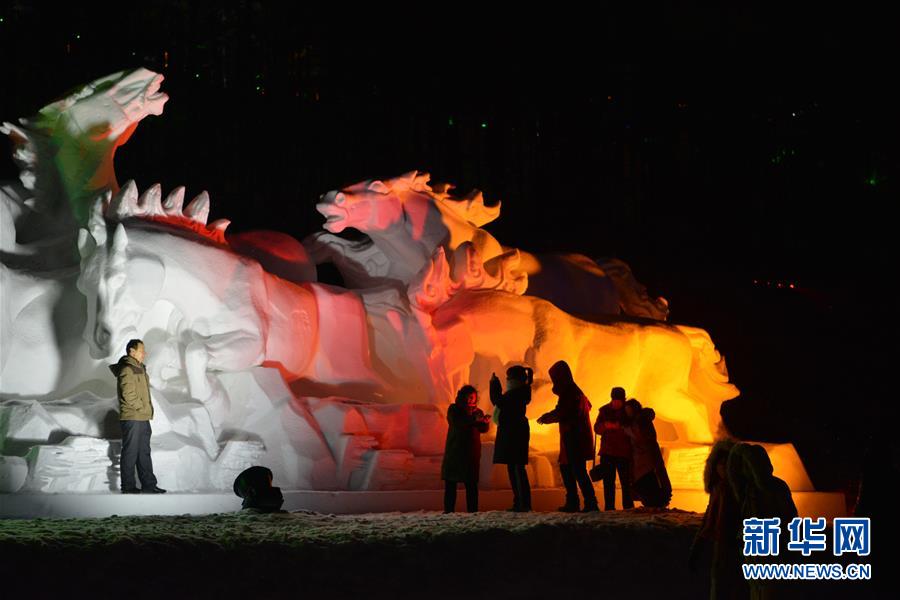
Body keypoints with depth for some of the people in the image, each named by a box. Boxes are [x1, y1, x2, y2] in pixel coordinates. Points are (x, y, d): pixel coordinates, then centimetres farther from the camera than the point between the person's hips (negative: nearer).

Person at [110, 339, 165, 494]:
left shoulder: (139, 369, 17)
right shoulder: (126, 370, -14)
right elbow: (128, 395, -21)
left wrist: (148, 409, 11)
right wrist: (143, 408, -12)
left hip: (143, 418, 10)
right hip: (131, 418, -10)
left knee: (144, 452, 12)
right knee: (130, 453, -3)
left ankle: (149, 485, 18)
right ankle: (128, 487, 4)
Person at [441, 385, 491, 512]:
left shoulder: (477, 411, 11)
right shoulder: (453, 409, 5)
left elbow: (483, 429, -1)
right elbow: (456, 422, -14)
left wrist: (485, 422, -25)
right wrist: (474, 420, -27)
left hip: (471, 452, 1)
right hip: (454, 451, -1)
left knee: (471, 483, -5)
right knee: (450, 482, -4)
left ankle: (473, 511, -5)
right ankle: (448, 511, -2)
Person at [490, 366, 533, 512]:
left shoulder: (516, 392, -13)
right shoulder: (519, 392, 18)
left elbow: (498, 402, -20)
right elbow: (501, 402, 25)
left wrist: (494, 383, -10)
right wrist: (495, 384, 22)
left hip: (513, 433, -11)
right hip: (512, 433, 11)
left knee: (517, 467, -11)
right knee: (513, 467, 11)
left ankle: (524, 503, -12)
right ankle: (519, 502, 13)